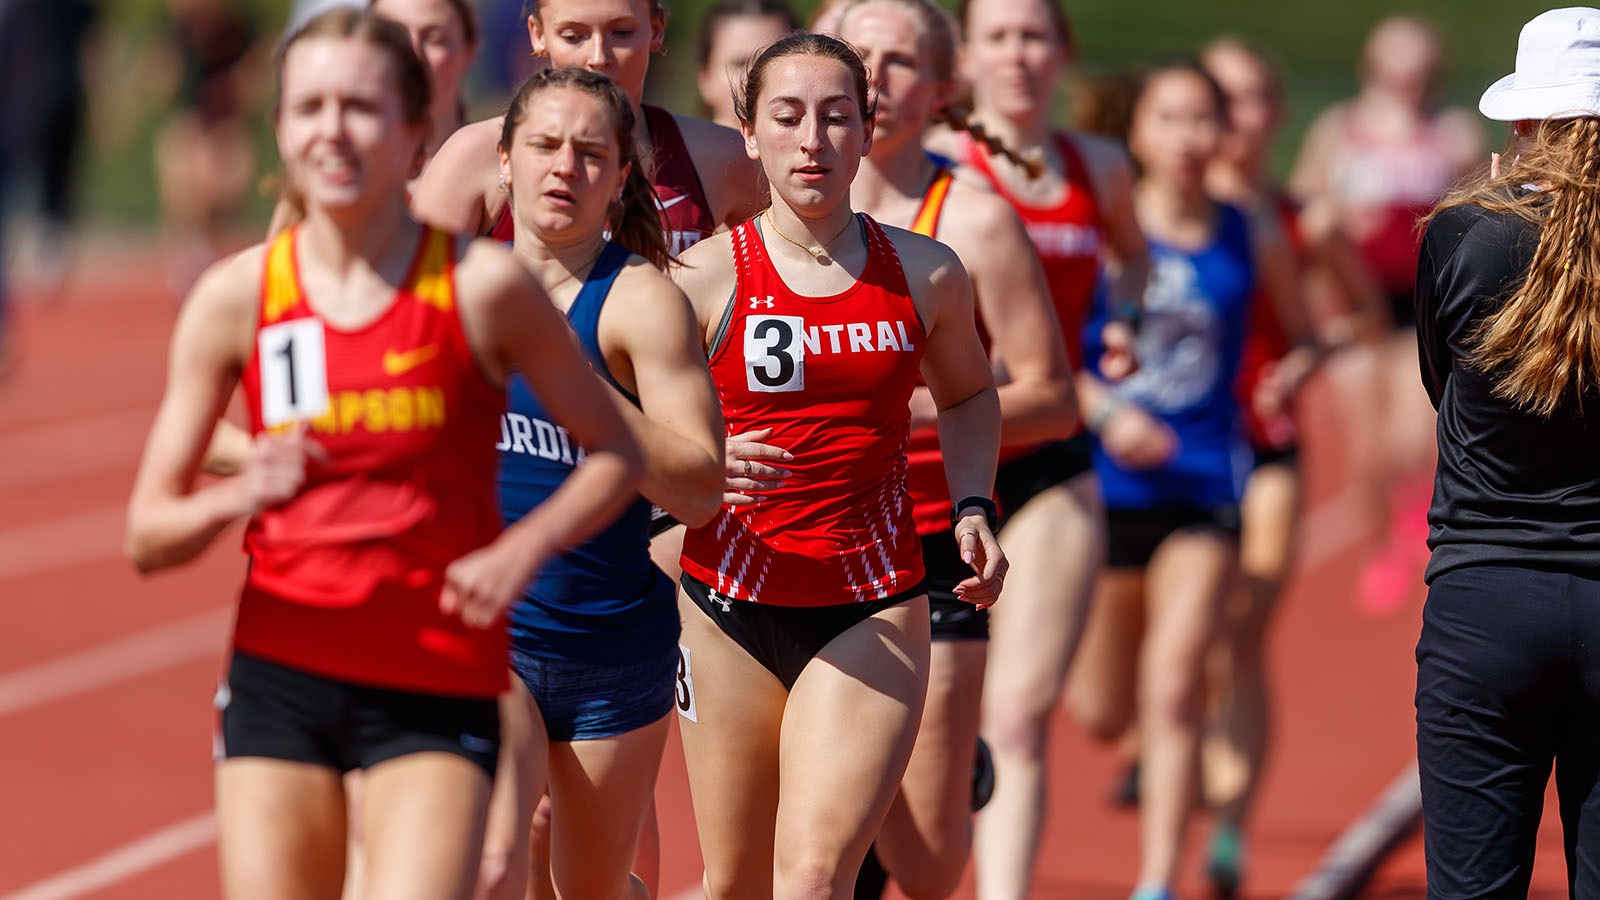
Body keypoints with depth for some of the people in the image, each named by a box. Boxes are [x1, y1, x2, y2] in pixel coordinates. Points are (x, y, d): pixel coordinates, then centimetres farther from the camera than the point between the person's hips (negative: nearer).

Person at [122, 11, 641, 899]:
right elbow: (147, 534, 2)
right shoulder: (235, 296, 0)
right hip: (280, 673, 2)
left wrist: (521, 550, -12)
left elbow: (615, 454, 5)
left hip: (439, 687, -2)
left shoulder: (484, 286, -6)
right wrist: (237, 496, -19)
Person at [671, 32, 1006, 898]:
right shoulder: (704, 278, -4)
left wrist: (971, 509, 8)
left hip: (874, 613, 0)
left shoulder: (926, 275, 4)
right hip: (730, 606, 0)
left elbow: (968, 397, 24)